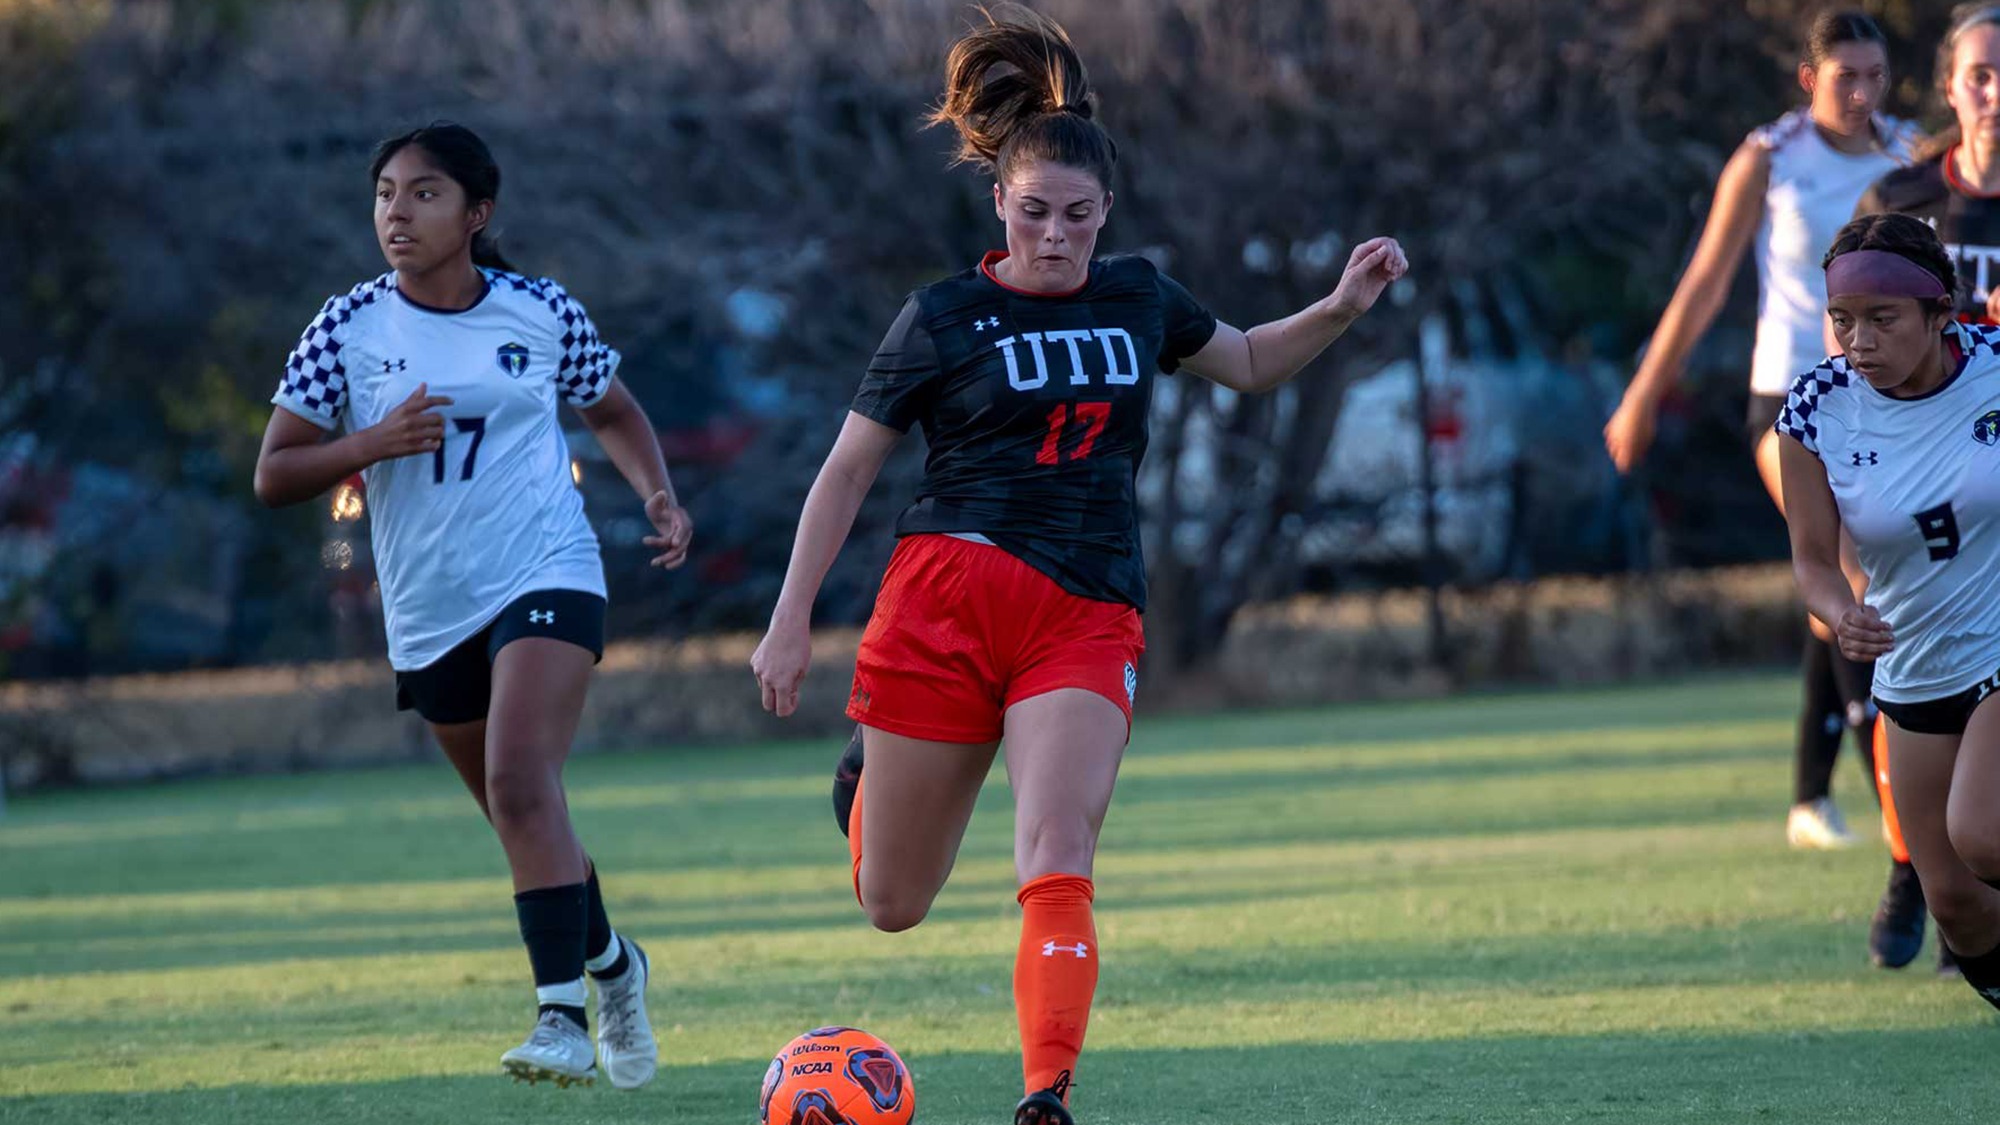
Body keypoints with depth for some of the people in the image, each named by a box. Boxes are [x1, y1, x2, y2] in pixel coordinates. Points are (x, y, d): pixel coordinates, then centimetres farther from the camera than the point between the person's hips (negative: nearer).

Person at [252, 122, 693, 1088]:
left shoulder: (543, 315, -2)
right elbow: (273, 476, -2)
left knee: (522, 781, -24)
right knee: (524, 820, 15)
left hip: (545, 577, -3)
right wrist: (370, 444, -19)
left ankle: (563, 1013, -27)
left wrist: (658, 494, -1)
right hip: (429, 612, 3)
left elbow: (613, 411, 17)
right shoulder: (349, 329, -2)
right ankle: (610, 963, 41)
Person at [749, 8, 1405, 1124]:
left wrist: (1343, 308, 13)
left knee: (1058, 870, -20)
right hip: (947, 599, -2)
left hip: (1090, 618, 2)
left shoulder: (1137, 298, 12)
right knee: (893, 906, 5)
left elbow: (1250, 363, 31)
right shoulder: (946, 317, 1)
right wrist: (791, 623, 1)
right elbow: (849, 469, 5)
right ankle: (874, 783, 41)